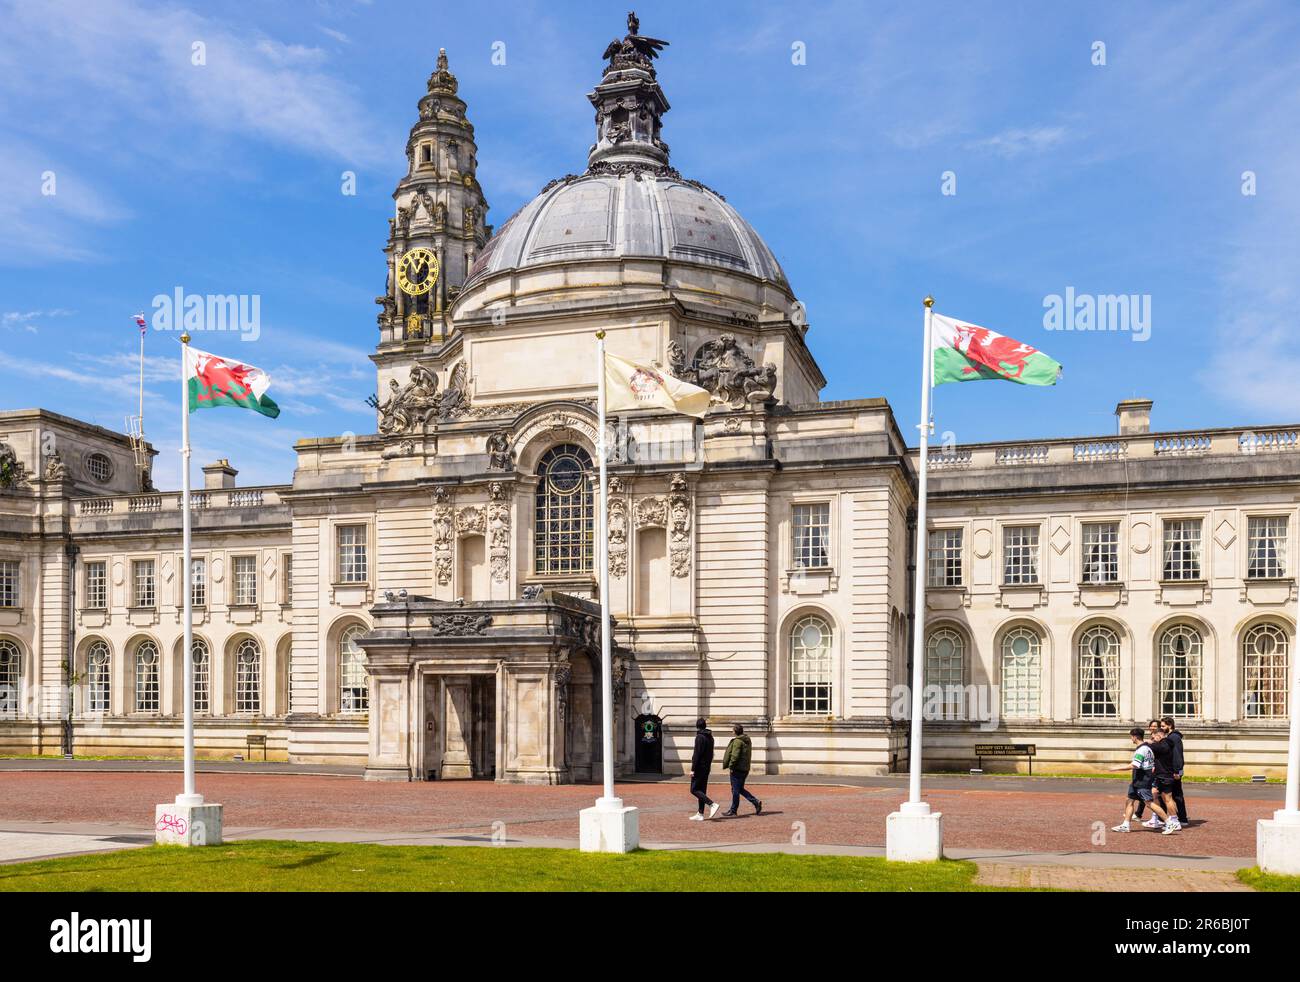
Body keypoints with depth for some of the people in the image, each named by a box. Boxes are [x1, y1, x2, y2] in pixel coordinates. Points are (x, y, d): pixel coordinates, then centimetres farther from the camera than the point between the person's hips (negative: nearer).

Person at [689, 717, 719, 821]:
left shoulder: (699, 737, -14)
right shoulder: (710, 737, 12)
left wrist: (693, 769, -18)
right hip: (707, 767, 9)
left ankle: (712, 804, -18)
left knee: (694, 790, -6)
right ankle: (700, 814, 12)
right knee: (702, 790, 11)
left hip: (700, 767, -9)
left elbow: (697, 754, -19)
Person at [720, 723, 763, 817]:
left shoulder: (737, 741, -15)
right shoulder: (747, 740, 13)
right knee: (740, 789, 18)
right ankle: (756, 802, 8)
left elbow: (735, 755, -23)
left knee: (735, 790, -1)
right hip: (745, 769, 9)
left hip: (737, 769, -9)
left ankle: (733, 811, 6)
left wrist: (731, 766, -13)